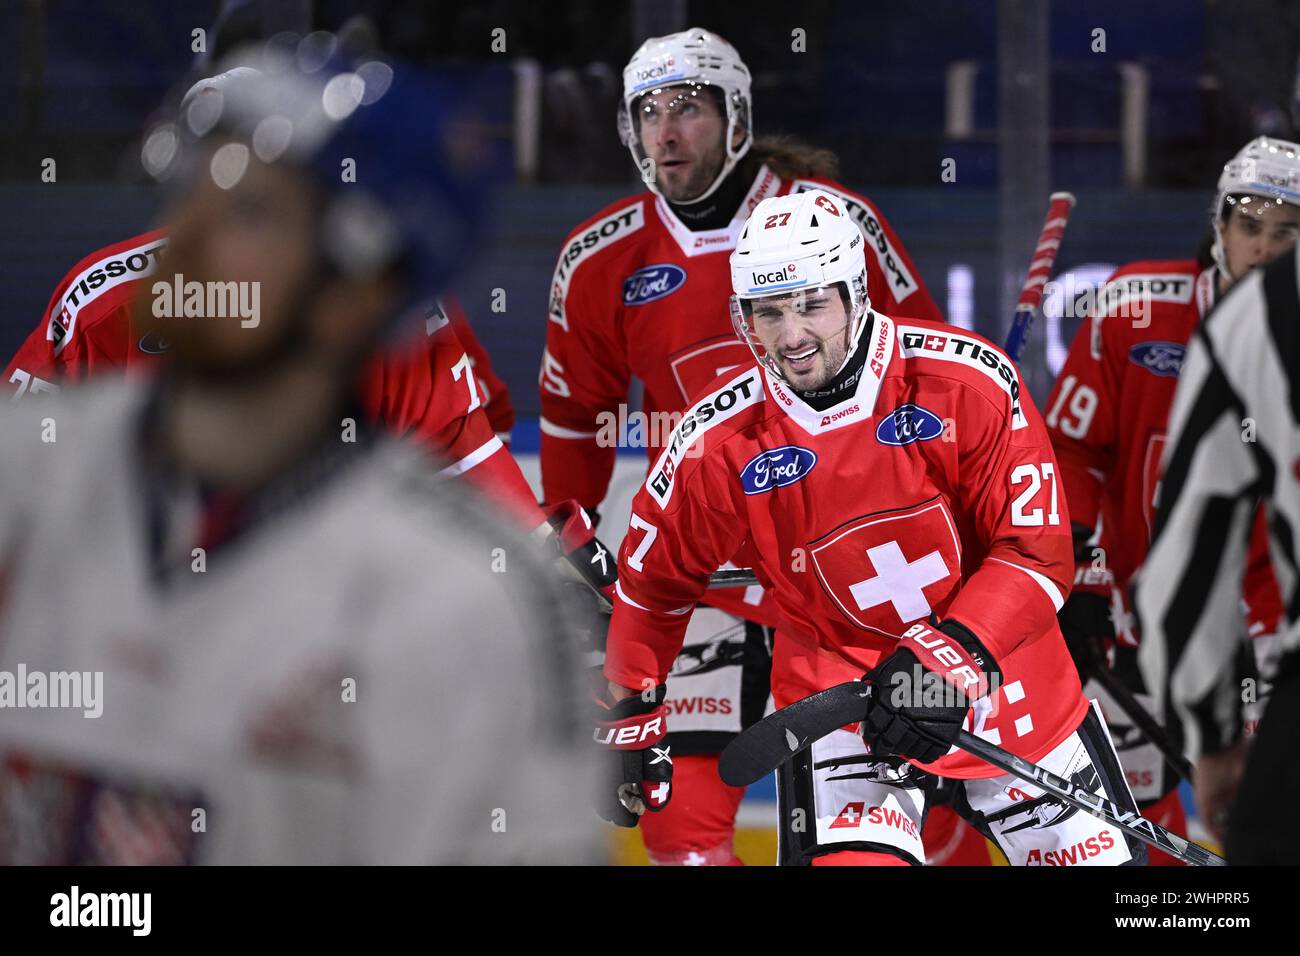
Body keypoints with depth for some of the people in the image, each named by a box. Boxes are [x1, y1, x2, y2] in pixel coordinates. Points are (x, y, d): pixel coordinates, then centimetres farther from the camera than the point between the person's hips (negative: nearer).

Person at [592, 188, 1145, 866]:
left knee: (1100, 855, 11)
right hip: (837, 678, -2)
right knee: (850, 859, -27)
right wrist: (627, 720, 10)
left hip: (997, 662, 2)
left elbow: (1037, 551, -15)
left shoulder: (967, 380, -17)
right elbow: (653, 580, 3)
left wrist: (955, 657, -28)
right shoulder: (720, 442, -13)